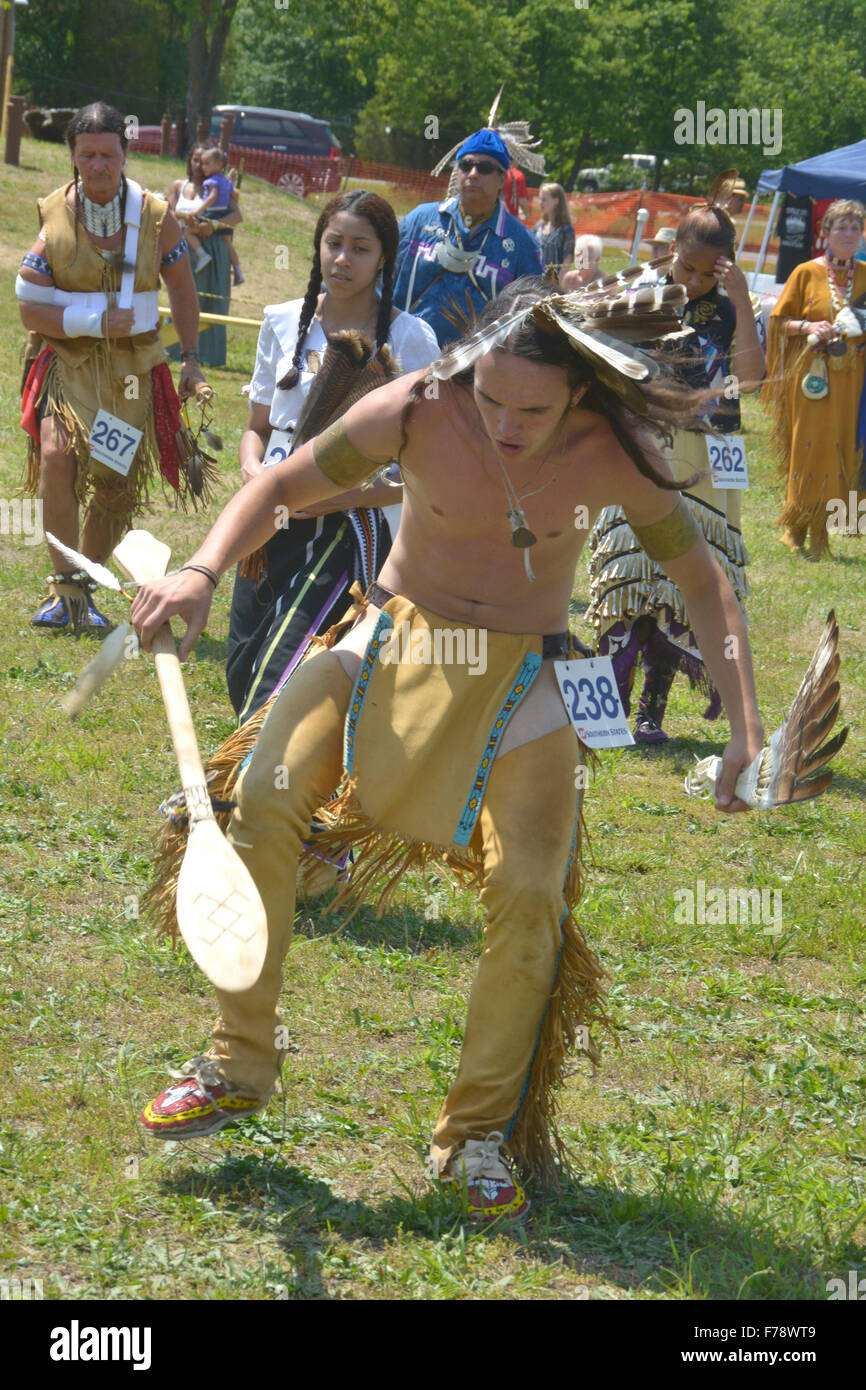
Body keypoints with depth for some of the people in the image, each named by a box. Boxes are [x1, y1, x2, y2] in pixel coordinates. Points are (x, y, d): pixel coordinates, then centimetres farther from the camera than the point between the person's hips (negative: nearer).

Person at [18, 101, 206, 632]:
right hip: (66, 358, -2)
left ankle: (85, 593, 24)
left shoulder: (156, 216, -3)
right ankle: (65, 586, -16)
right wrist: (94, 322, -16)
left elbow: (182, 288, 13)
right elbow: (31, 308, -5)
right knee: (58, 454, -26)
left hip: (134, 364, 2)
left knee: (115, 488, 4)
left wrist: (191, 358, 11)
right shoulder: (55, 216, -7)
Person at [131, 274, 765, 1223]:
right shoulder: (417, 411, -17)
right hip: (393, 642, 0)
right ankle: (239, 1064, -3)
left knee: (531, 891, -17)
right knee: (264, 799, -20)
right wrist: (203, 573, -23)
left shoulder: (613, 456, -15)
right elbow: (283, 487, -5)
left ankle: (481, 1127, 6)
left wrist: (744, 732, -12)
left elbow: (703, 583, -2)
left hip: (519, 680, 0)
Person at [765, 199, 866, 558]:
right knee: (808, 449, -5)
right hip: (812, 375, -3)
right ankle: (797, 526, 7)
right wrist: (808, 328, -15)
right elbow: (779, 320, 3)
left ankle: (818, 532, 9)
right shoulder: (807, 273, 1)